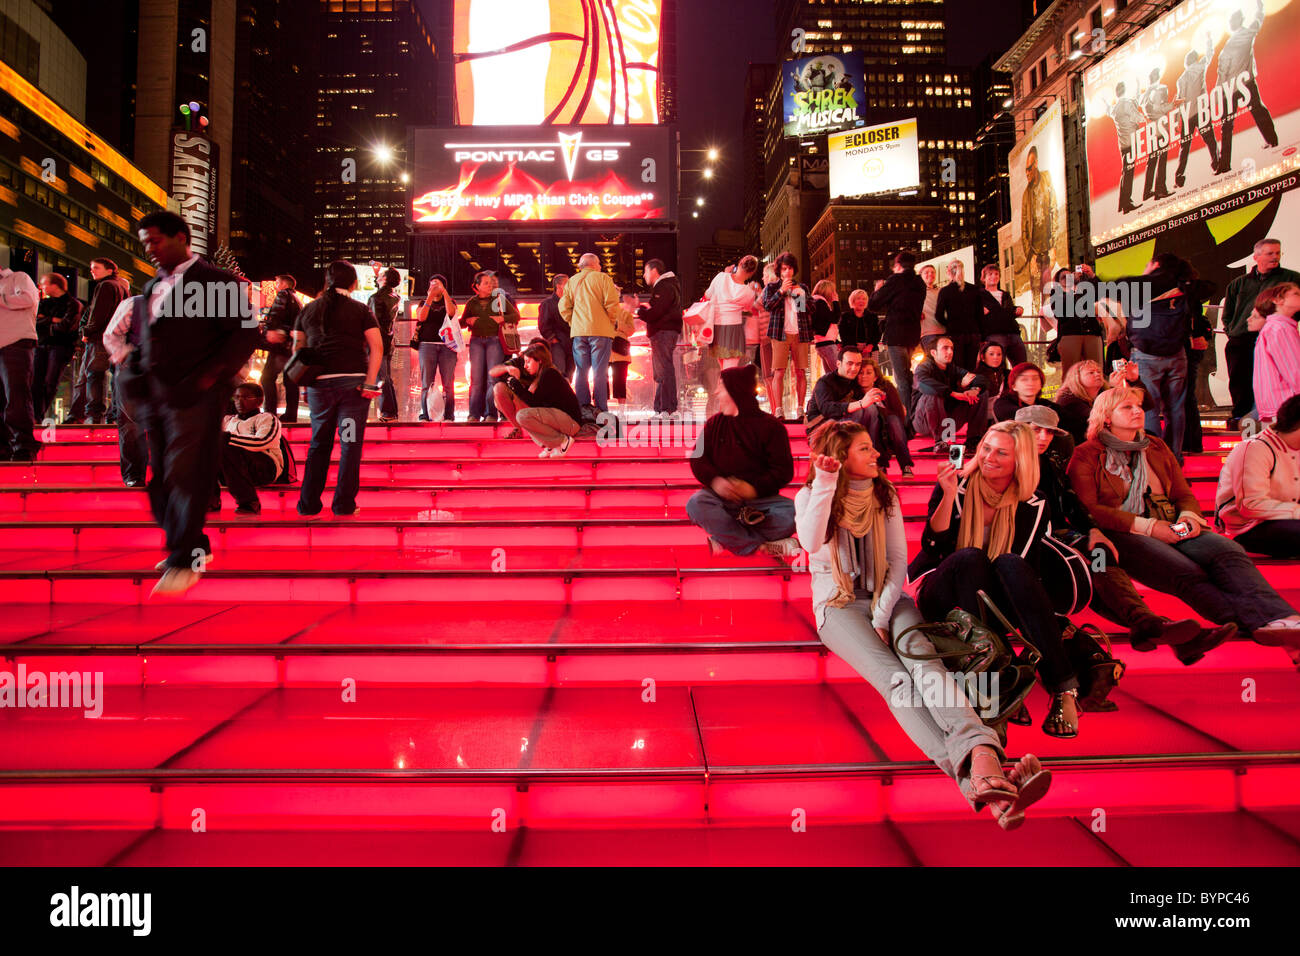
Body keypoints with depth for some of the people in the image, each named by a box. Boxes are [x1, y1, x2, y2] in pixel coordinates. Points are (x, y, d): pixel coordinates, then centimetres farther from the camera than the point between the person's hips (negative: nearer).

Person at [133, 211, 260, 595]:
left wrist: (211, 376, -15)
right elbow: (143, 337, 28)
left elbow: (244, 334, -9)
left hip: (195, 397, -8)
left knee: (185, 475, -8)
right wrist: (138, 374, 12)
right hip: (155, 397, 8)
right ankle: (195, 545, 22)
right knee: (159, 477, 9)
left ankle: (185, 561, 0)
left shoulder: (217, 282, -3)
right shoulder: (151, 289, 21)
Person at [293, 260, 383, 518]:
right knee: (350, 444, 2)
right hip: (353, 382, -3)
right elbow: (376, 346, -7)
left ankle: (309, 504, 14)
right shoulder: (361, 310, 2)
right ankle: (344, 504, 2)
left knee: (319, 444, 13)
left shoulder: (308, 309, 12)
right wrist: (370, 382, -8)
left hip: (319, 384, 3)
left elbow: (297, 347, 12)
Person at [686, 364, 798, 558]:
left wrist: (755, 488, -17)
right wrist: (714, 480, -13)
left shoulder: (770, 426, 2)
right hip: (722, 496, 1)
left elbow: (784, 471, -2)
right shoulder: (714, 424, 12)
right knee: (696, 504, -32)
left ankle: (725, 538, -21)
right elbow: (698, 459, 7)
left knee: (794, 513, -30)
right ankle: (762, 547, -27)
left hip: (760, 499, -1)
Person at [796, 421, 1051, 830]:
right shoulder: (810, 496, 4)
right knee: (894, 678, -31)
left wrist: (883, 617, -7)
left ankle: (981, 754, -56)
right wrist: (824, 484, -18)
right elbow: (811, 543, -17)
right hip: (839, 605, -3)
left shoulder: (884, 495, 14)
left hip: (888, 597, 3)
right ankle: (972, 777, -50)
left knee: (919, 653, -33)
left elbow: (898, 560, 6)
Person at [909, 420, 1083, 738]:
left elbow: (1028, 572, -2)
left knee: (1010, 564, -30)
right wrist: (949, 495, -24)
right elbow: (933, 547, -14)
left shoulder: (1033, 507, -1)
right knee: (969, 557, -31)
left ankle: (1062, 686, -33)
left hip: (996, 603, 1)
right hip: (944, 598, -1)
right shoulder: (957, 487, -4)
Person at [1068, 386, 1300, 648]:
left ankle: (1277, 619, -45)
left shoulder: (1157, 447, 25)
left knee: (1227, 550, -26)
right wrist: (1146, 526, -14)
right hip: (1122, 535, -5)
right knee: (1185, 572, -32)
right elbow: (1089, 509, -7)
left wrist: (1189, 517, -1)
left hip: (1171, 528, 5)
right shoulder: (1086, 455, 5)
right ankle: (1250, 621, -44)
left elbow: (1183, 494, 24)